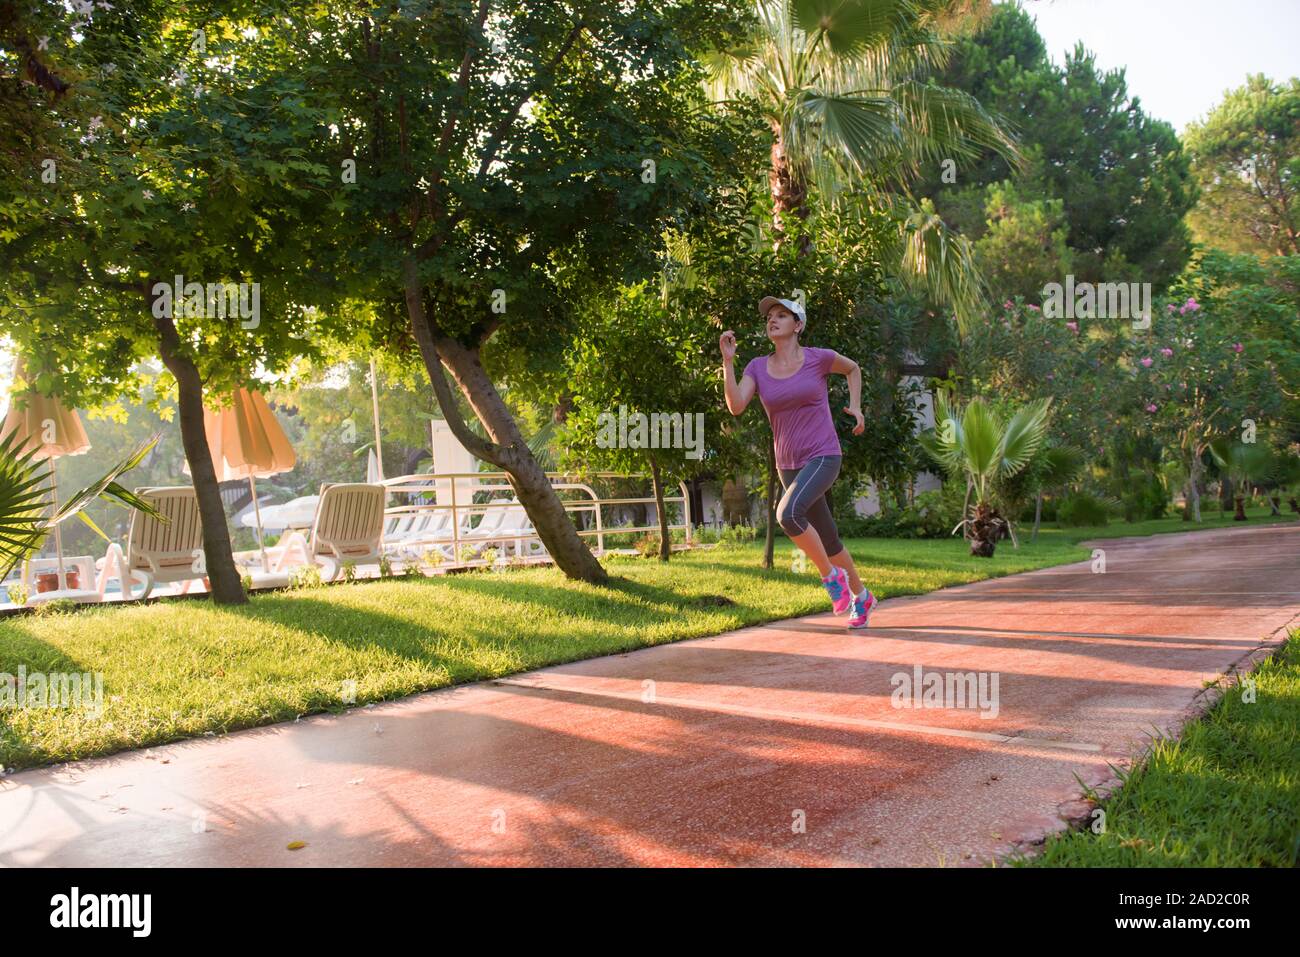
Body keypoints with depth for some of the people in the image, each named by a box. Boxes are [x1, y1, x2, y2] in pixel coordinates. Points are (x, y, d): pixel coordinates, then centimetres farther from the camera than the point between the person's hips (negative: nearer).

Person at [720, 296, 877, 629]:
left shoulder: (819, 357, -4)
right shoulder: (757, 367, 3)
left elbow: (853, 368, 17)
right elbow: (735, 406, -13)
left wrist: (855, 406, 4)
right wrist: (728, 360, -19)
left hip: (824, 457, -4)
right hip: (790, 465, 5)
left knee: (788, 514, -30)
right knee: (828, 541, 12)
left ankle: (831, 575, -7)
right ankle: (860, 595, 37)